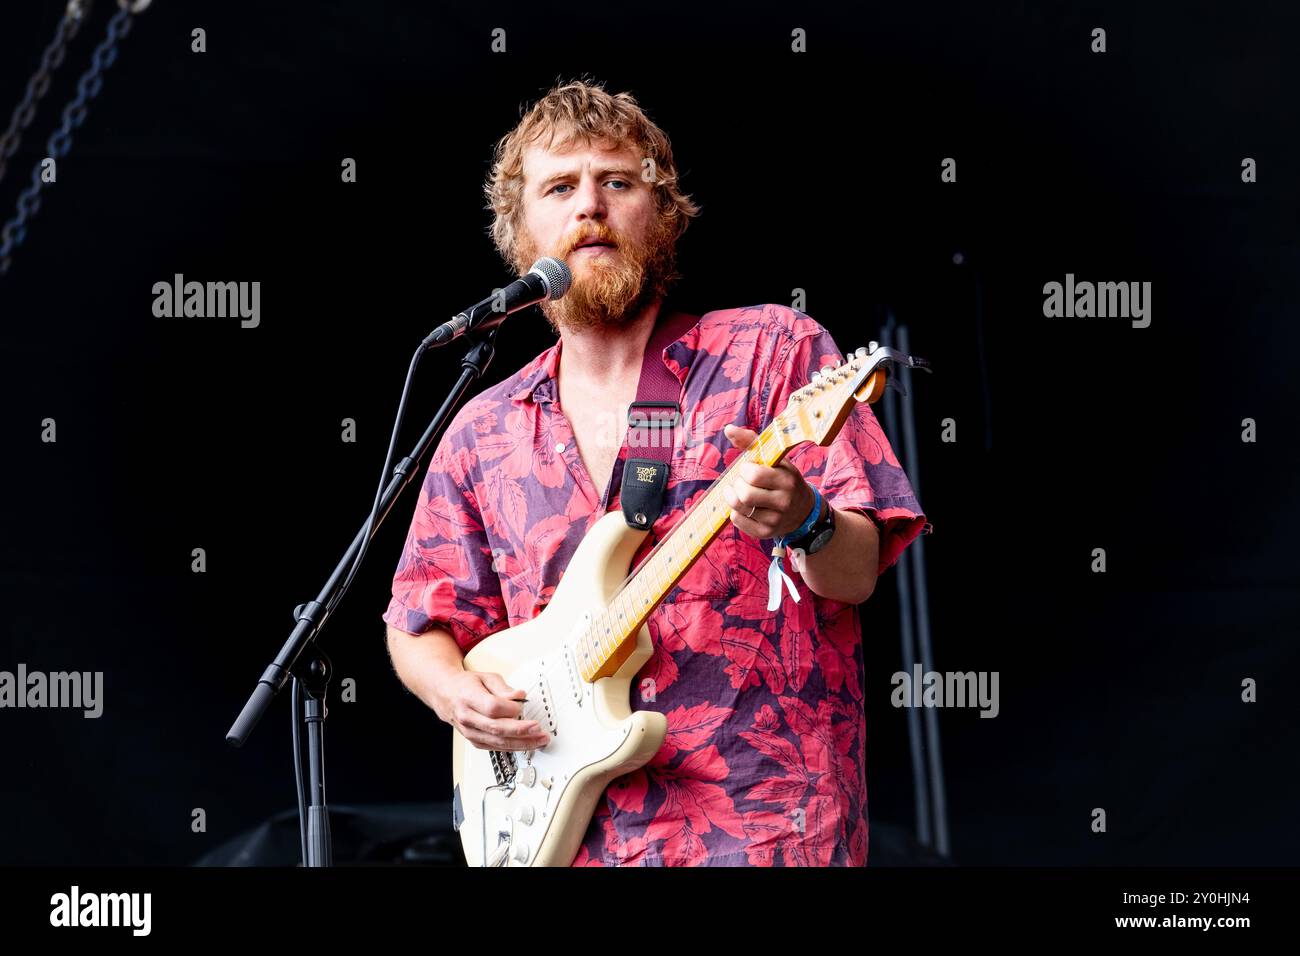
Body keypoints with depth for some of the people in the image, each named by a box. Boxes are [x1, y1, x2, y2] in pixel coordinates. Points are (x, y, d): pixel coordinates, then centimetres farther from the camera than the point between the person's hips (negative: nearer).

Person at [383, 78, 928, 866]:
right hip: (568, 828, 4)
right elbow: (419, 625, 21)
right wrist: (456, 693, 0)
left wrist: (801, 522, -24)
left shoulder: (775, 351, 2)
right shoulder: (482, 435, 13)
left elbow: (858, 573, -3)